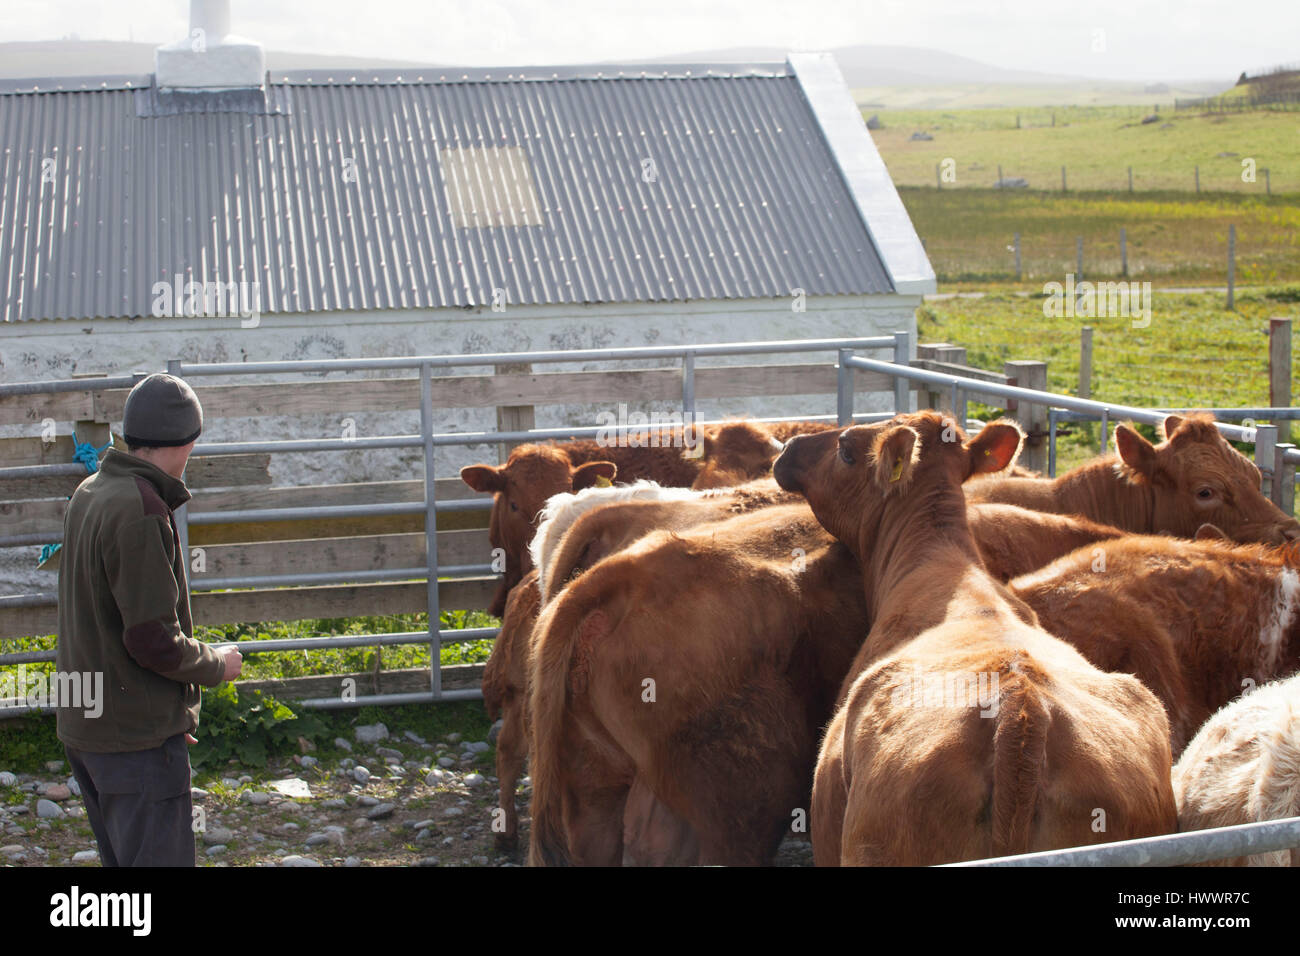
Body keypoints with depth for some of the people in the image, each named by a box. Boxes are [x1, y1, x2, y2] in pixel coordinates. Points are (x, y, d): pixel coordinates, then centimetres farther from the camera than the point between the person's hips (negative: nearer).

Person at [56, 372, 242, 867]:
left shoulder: (87, 495, 8)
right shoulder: (140, 513, -21)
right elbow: (154, 640, -22)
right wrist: (217, 664, -3)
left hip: (82, 721, 9)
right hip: (137, 734, -9)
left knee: (122, 858, 18)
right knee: (160, 858, -4)